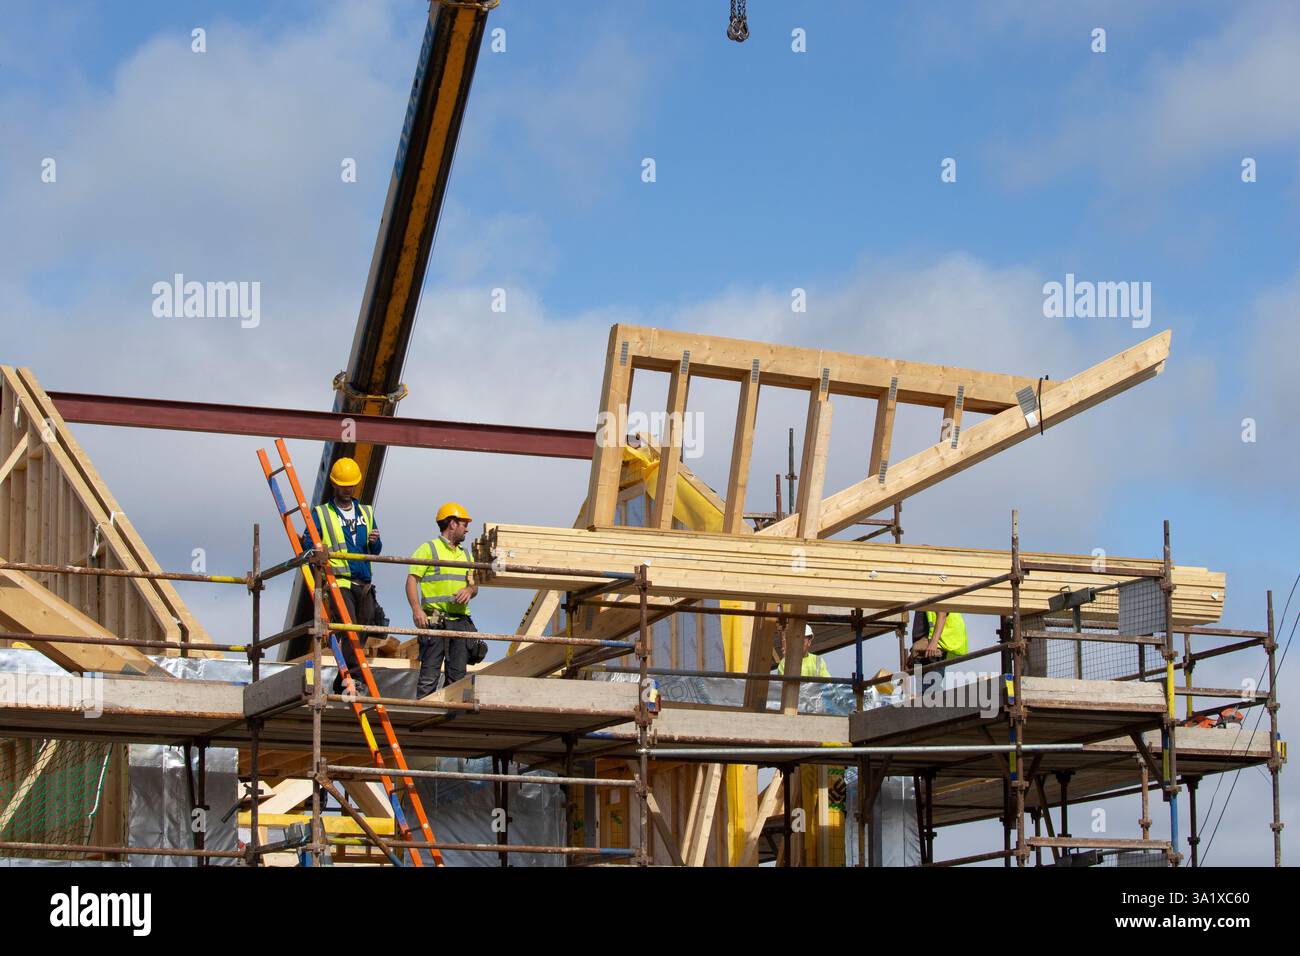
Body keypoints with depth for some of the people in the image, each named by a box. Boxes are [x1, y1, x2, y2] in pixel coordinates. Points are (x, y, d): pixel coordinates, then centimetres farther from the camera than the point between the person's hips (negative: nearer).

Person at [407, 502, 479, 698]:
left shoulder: (465, 554, 22)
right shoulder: (428, 549, 2)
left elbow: (474, 585, 22)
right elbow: (412, 579, -6)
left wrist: (469, 590, -3)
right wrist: (416, 609, -20)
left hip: (460, 621, 6)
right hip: (434, 621, -6)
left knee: (458, 675, 4)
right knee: (430, 675, -9)